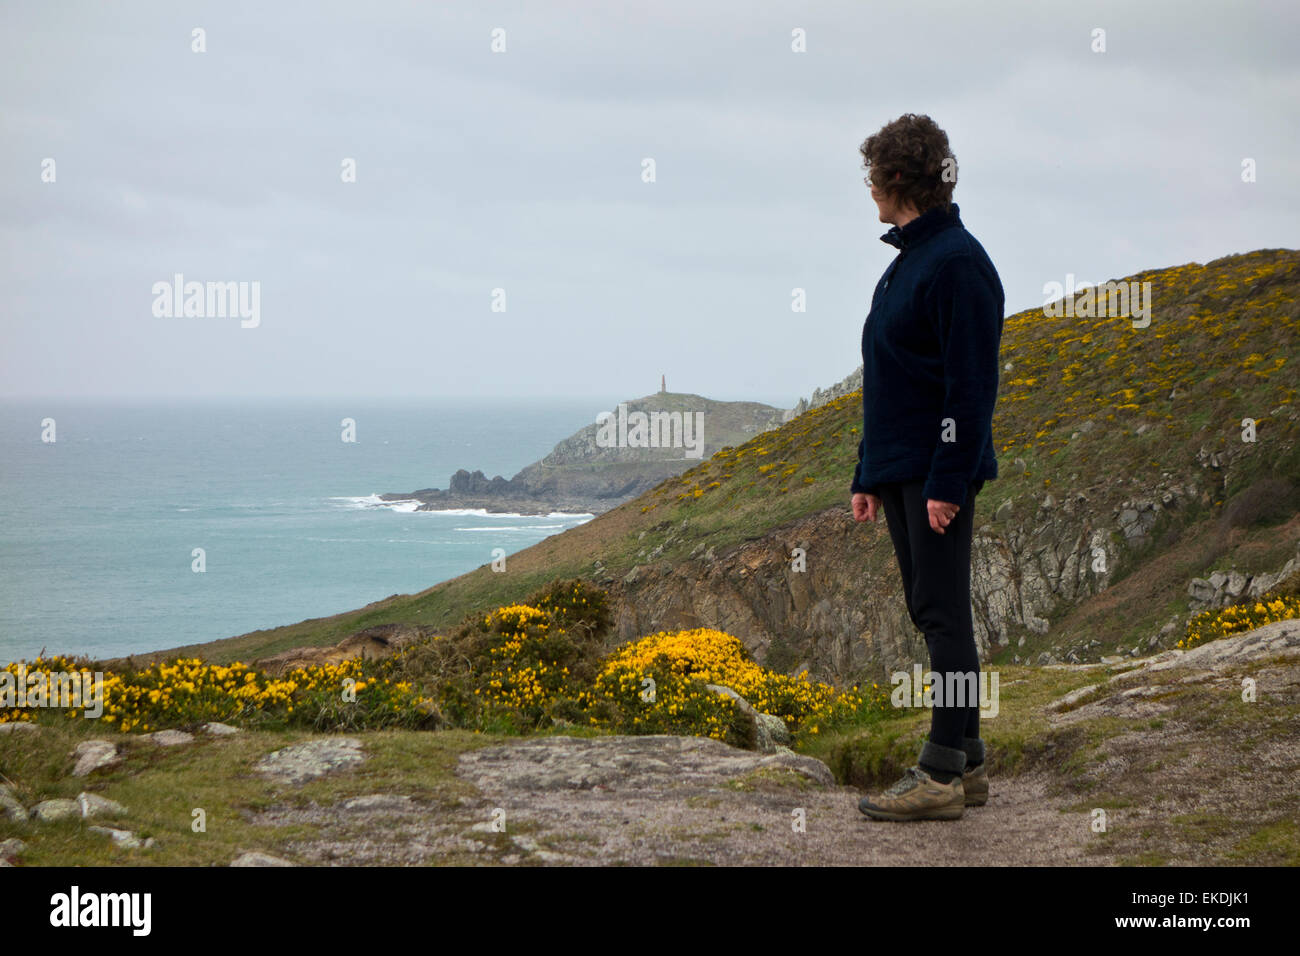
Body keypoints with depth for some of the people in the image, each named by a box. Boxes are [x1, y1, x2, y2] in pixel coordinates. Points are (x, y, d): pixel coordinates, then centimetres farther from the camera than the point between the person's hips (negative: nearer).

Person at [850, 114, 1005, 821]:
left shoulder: (957, 261, -13)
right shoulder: (907, 259, 17)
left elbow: (970, 382, -18)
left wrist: (948, 479, -22)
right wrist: (868, 477, 19)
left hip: (938, 471, -10)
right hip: (899, 470, 10)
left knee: (943, 613, -6)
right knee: (931, 612, 11)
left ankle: (942, 776, -3)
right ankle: (966, 763, 18)